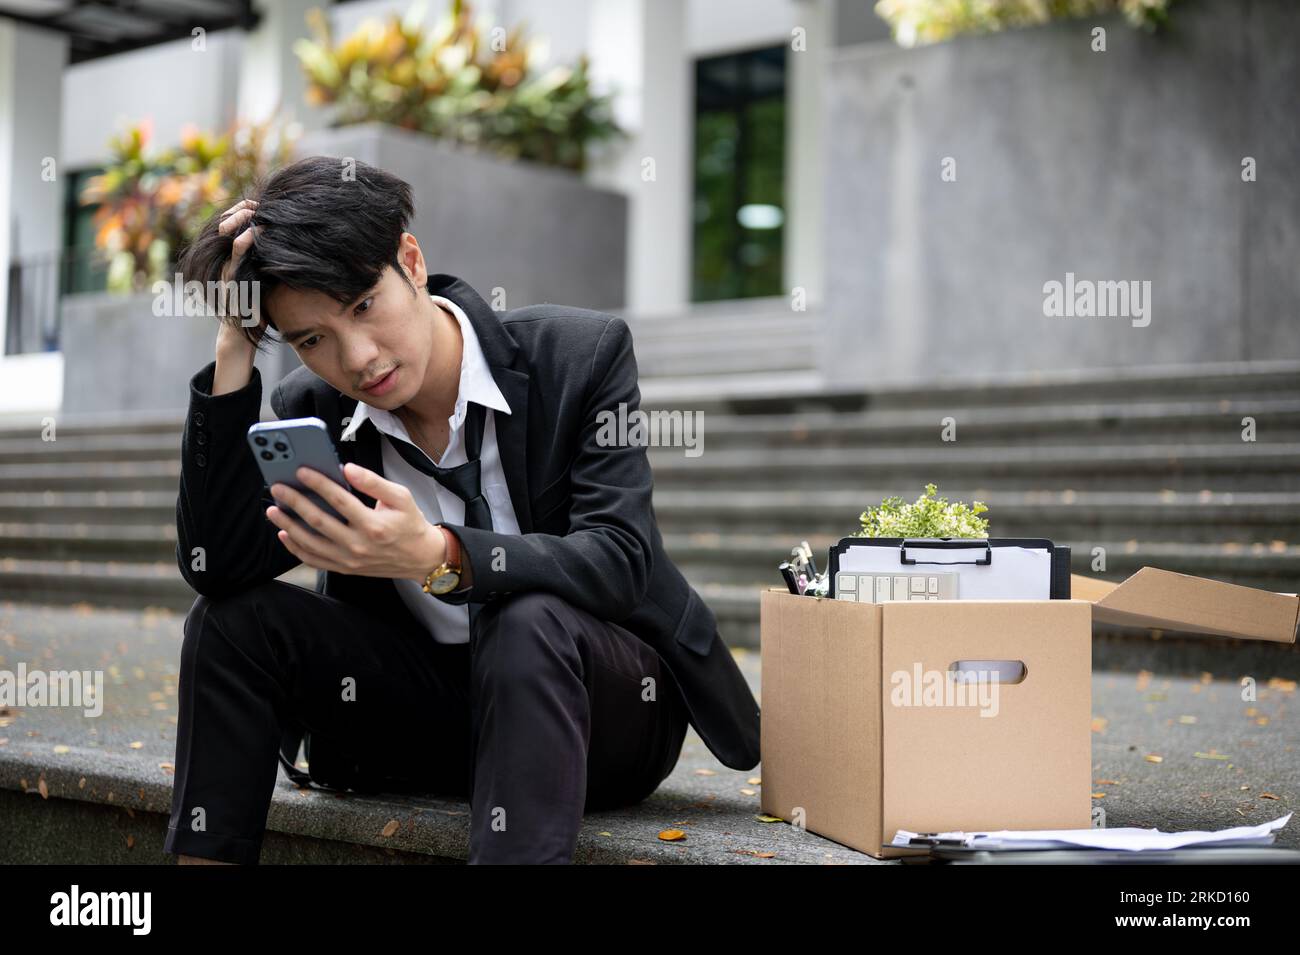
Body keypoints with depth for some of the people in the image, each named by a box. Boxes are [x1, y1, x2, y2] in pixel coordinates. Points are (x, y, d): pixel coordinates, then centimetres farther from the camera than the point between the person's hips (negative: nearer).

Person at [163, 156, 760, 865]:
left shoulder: (584, 353, -13)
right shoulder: (310, 411, -2)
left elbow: (618, 563, -24)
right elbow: (215, 565, -15)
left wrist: (436, 555, -41)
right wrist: (232, 349, -20)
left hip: (601, 702, -3)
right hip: (422, 714, 4)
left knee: (529, 623, -36)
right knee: (232, 618, -15)